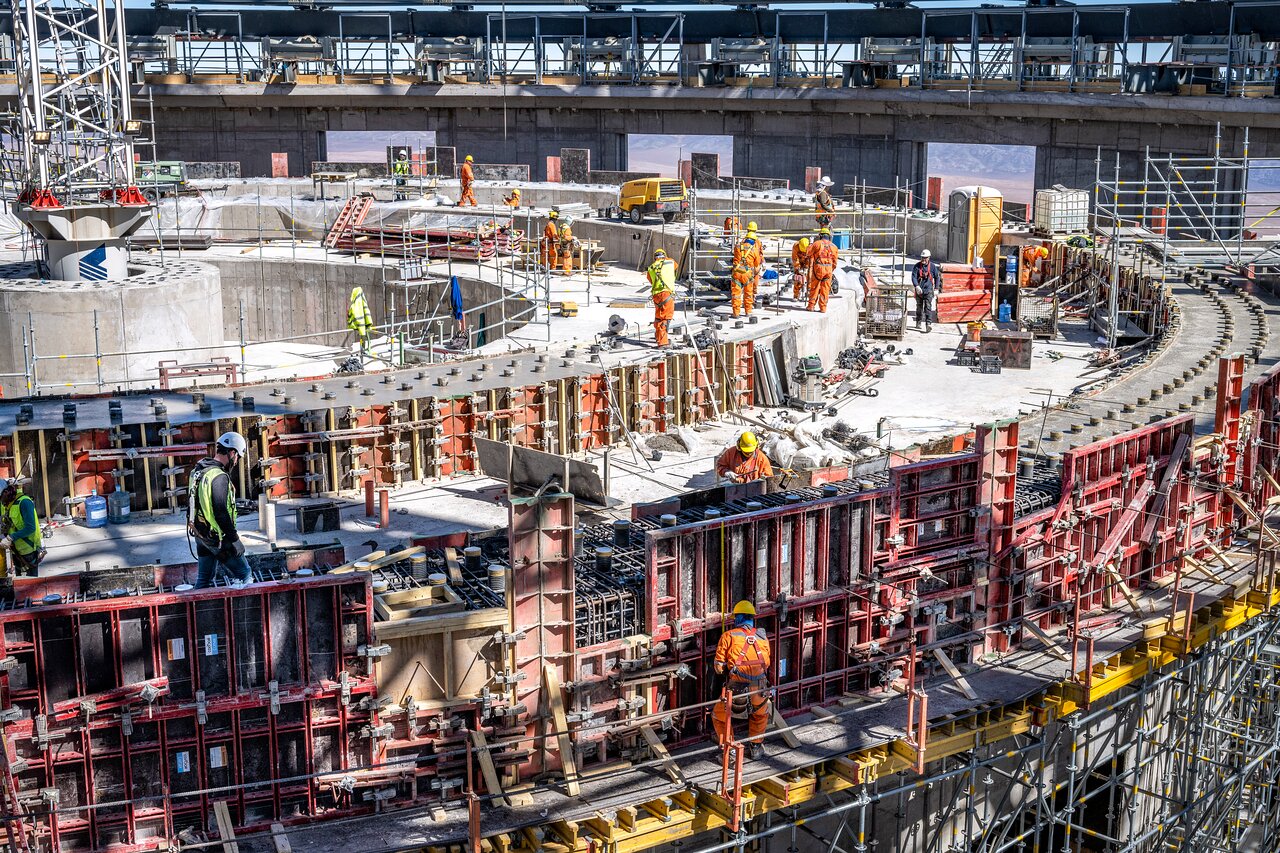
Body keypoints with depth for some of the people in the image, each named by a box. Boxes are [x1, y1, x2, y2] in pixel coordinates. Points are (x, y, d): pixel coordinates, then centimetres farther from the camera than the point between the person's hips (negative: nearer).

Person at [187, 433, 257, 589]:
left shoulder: (199, 470, 7)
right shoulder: (219, 477, -23)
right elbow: (221, 513, -25)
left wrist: (238, 506, 22)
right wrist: (235, 540, -18)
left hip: (199, 534, 9)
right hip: (216, 537, -9)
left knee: (204, 578, 16)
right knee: (243, 573, 2)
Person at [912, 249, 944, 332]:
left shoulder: (933, 266, 2)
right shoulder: (917, 266, 0)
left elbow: (937, 277, 11)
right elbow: (913, 277, -8)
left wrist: (936, 289, 6)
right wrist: (917, 286, -24)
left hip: (928, 290, -2)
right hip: (919, 290, 2)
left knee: (928, 307, -12)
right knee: (919, 307, 15)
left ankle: (928, 324, -19)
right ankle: (918, 322, 33)